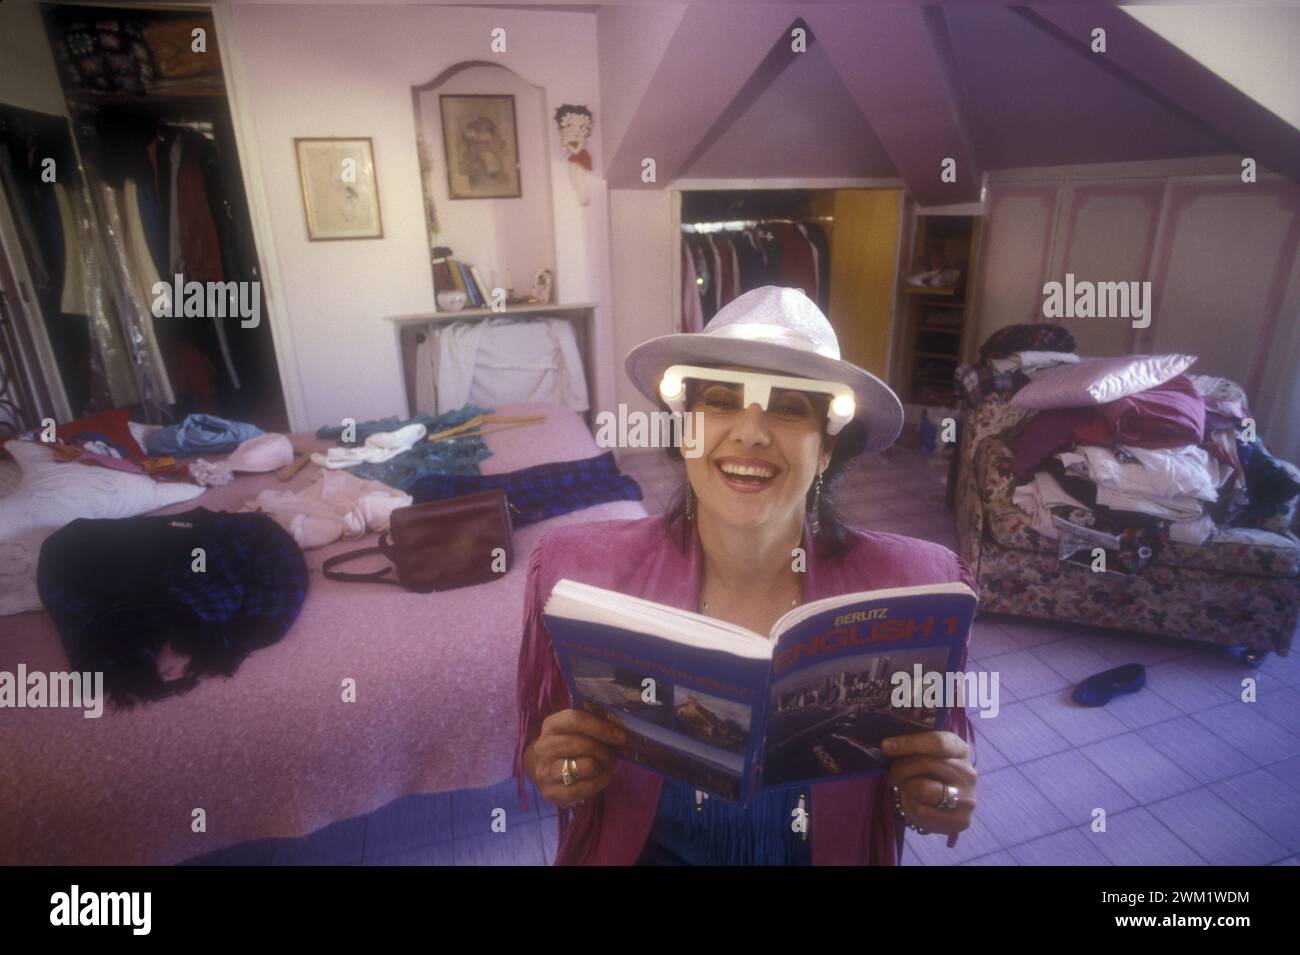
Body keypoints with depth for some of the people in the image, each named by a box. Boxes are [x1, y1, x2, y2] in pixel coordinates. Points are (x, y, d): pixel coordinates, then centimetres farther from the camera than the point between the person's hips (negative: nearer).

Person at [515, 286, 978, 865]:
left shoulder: (913, 586, -13)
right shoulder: (579, 572, -15)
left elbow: (943, 770, 2)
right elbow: (542, 748, -1)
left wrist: (937, 801, -18)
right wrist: (551, 770, -21)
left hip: (836, 853, 1)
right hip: (643, 851, 0)